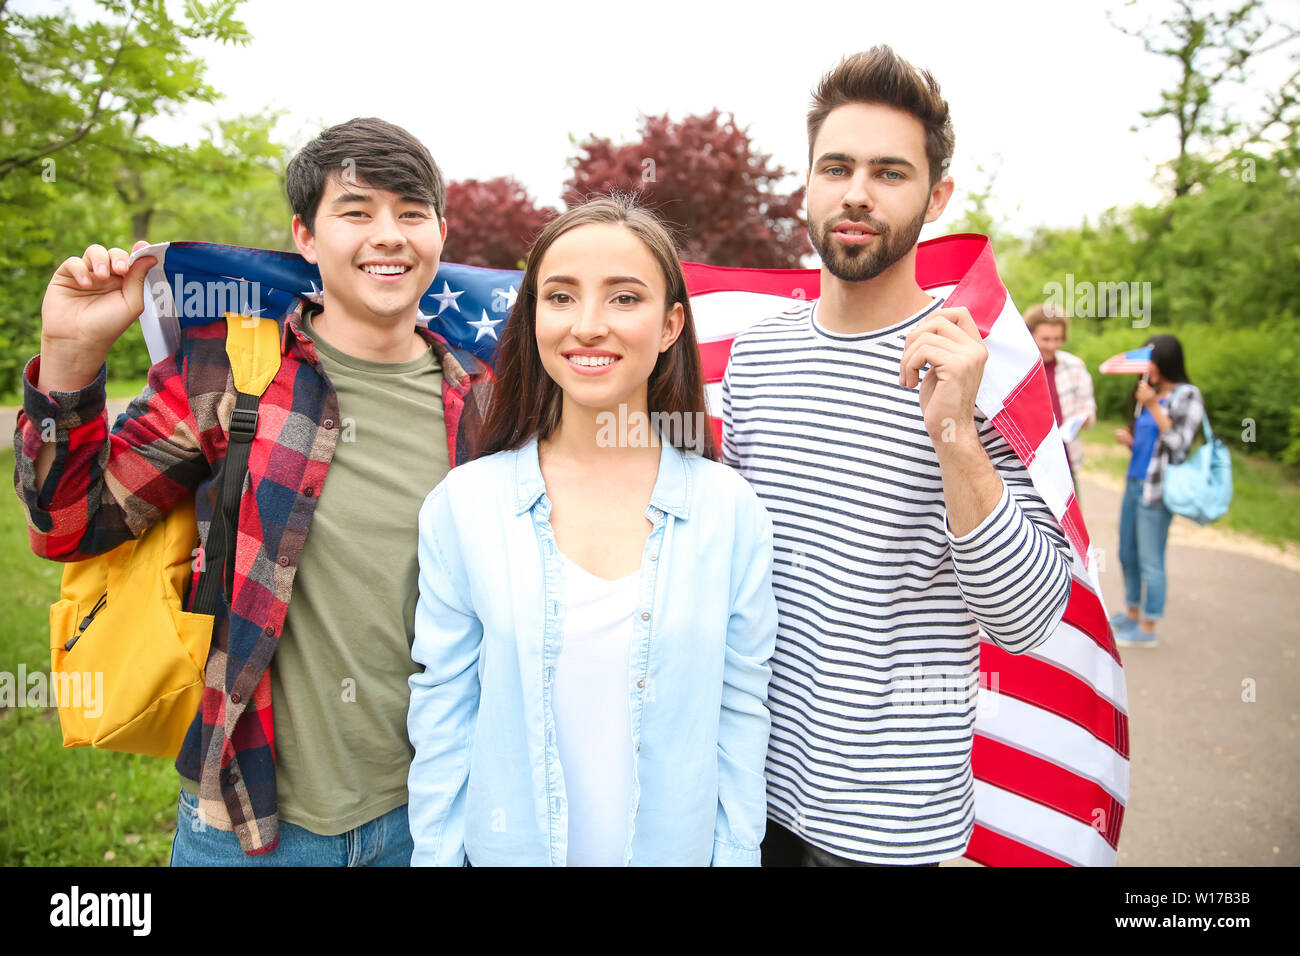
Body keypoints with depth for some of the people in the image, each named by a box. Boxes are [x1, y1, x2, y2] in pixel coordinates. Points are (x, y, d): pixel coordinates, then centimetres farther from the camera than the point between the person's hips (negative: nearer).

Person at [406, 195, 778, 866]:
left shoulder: (729, 510, -11)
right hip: (507, 847, 0)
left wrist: (739, 854, -3)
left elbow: (741, 711, -4)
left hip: (676, 847, 1)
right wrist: (436, 853, -3)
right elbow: (440, 711, -5)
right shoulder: (462, 504, -12)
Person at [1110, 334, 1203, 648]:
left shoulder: (1187, 396, -7)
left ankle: (1147, 628, 10)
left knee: (1150, 561, -1)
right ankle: (1132, 613, 32)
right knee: (1128, 555, 16)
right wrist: (1128, 438, 2)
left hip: (1157, 489, -8)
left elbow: (1180, 443, -14)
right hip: (1134, 482, 8)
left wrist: (1153, 407, -18)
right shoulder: (1149, 394, 15)